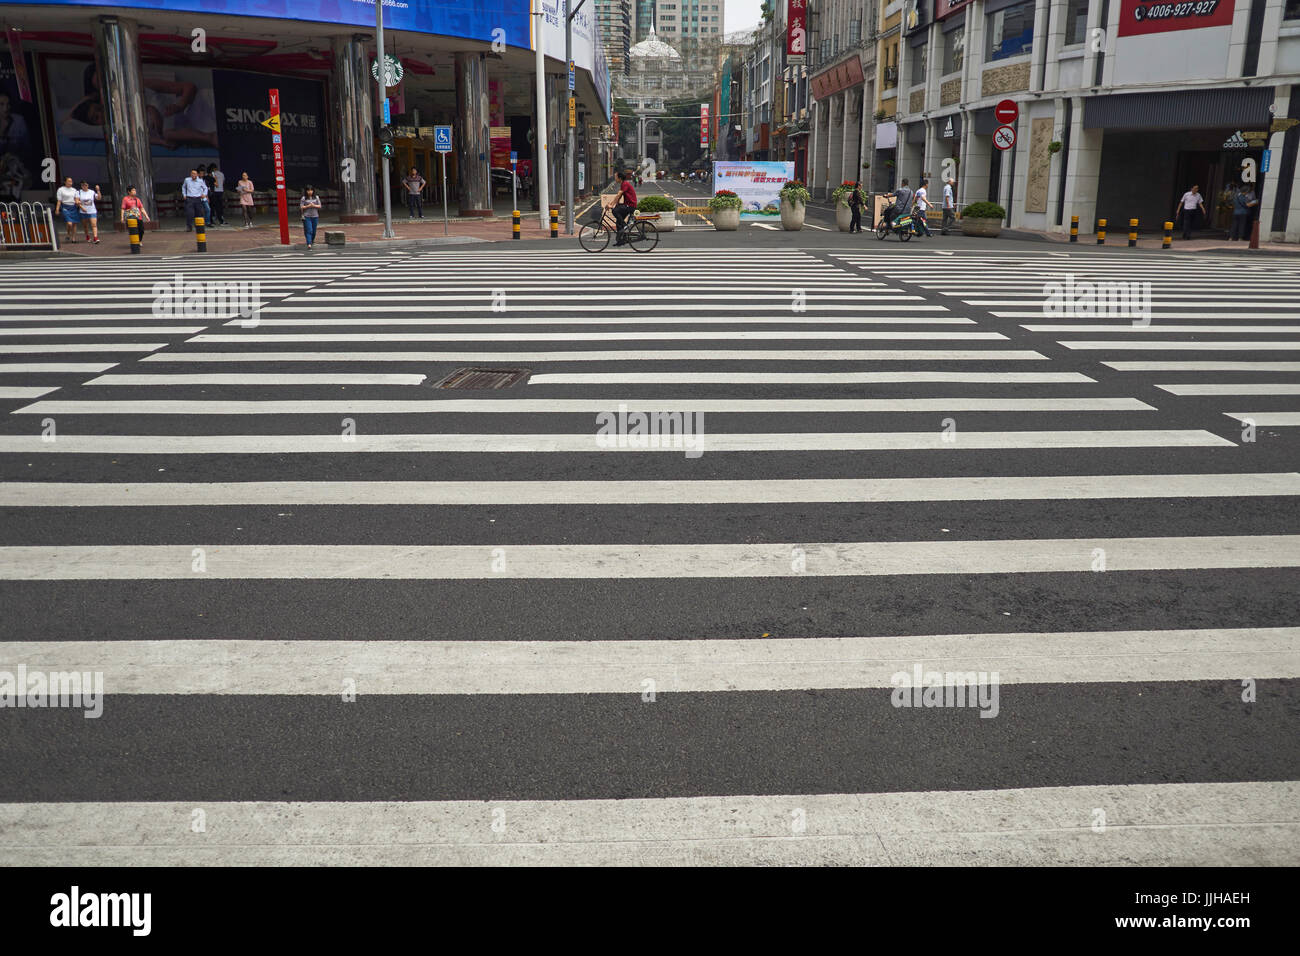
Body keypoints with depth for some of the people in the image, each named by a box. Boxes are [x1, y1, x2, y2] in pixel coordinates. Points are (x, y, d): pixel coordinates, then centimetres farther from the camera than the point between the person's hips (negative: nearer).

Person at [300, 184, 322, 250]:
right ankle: (309, 245, -18)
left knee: (314, 230, 10)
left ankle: (312, 240, 37)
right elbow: (301, 207, -3)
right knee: (309, 230, -12)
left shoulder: (316, 197, 8)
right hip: (307, 217, -3)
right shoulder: (303, 198, 0)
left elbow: (319, 206, 6)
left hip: (315, 216, 3)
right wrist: (308, 206, -15)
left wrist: (314, 205, -12)